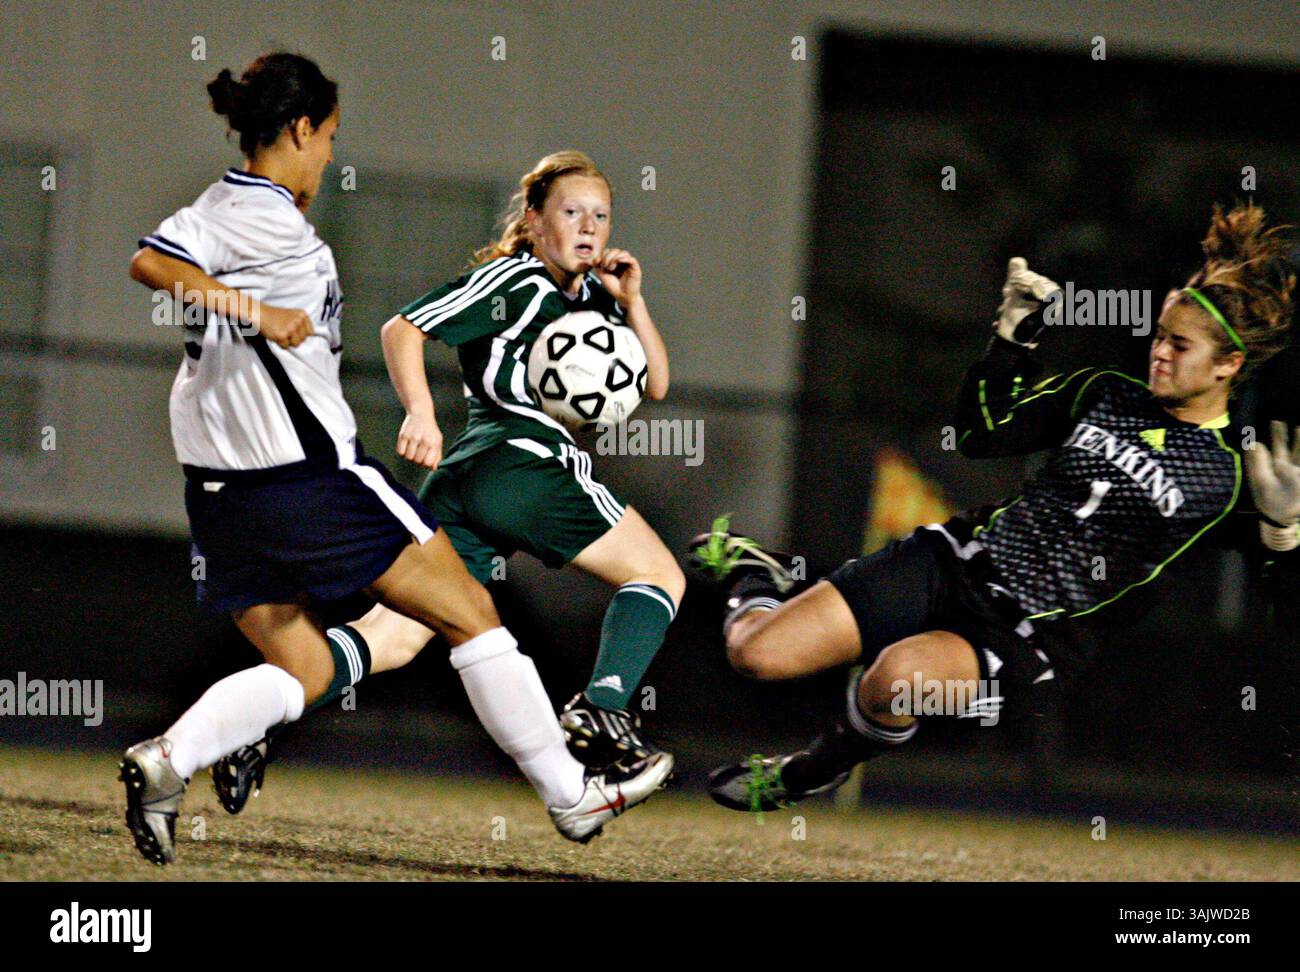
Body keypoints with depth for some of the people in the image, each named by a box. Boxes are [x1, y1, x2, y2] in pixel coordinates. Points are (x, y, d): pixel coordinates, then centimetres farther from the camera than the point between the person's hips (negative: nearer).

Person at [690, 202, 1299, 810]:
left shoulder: (1234, 472, -5)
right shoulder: (1103, 394, 8)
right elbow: (982, 435, 15)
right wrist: (1014, 333, 4)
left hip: (1037, 635, -4)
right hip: (963, 560, 4)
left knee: (897, 676, -37)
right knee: (757, 653, -7)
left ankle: (815, 773, -5)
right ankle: (753, 575, 31)